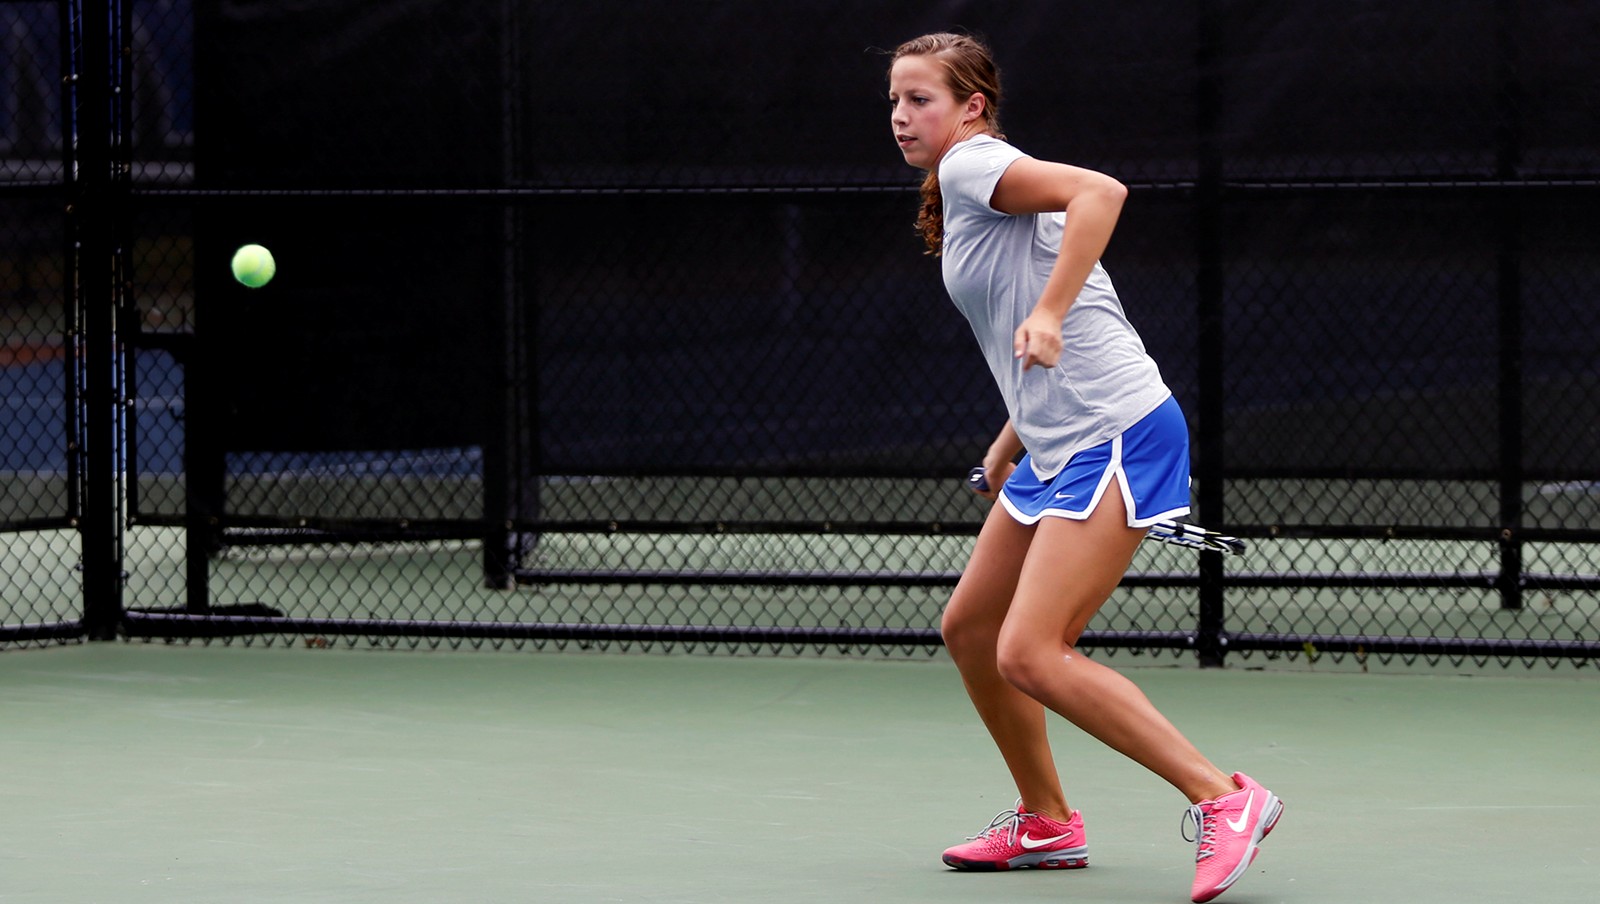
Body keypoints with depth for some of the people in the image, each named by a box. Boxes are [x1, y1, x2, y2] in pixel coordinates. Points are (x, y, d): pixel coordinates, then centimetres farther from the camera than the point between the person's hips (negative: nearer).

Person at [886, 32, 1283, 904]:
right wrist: (1011, 442, 22)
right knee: (969, 627, 16)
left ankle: (1225, 799, -14)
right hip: (1056, 447, 10)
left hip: (1115, 437, -10)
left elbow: (1100, 190, -26)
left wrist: (1049, 313, -31)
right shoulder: (962, 201, 21)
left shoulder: (974, 163, -8)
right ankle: (1047, 823, 28)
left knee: (1030, 655, -17)